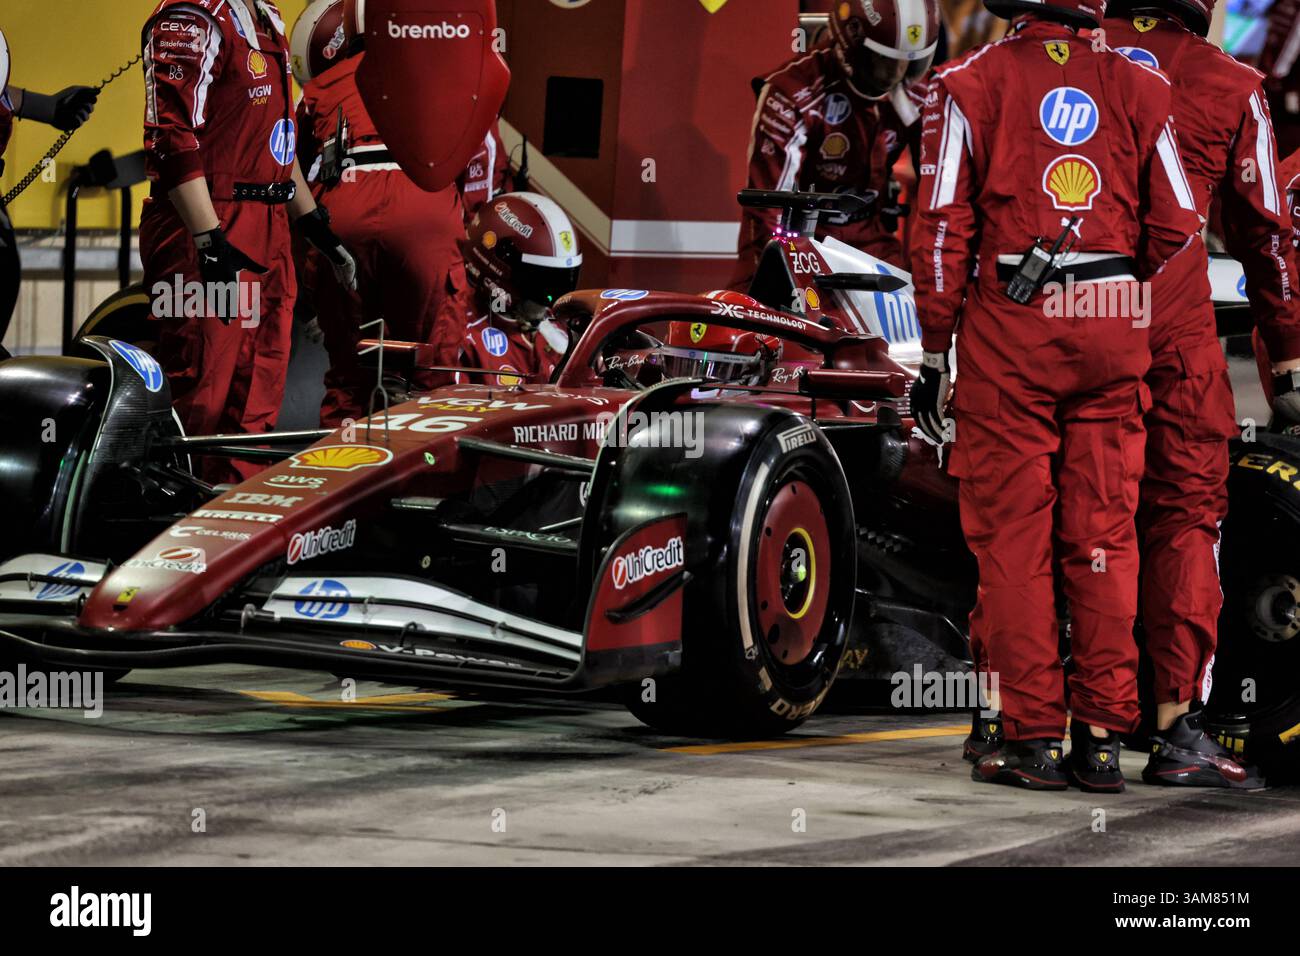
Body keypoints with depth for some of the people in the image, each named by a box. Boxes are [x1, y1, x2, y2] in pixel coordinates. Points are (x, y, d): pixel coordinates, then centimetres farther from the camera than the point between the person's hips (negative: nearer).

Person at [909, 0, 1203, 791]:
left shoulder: (971, 86, -2)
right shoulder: (1139, 88, 5)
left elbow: (945, 229, -4)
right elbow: (1178, 227, 6)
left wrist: (935, 353, 2)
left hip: (1009, 333, -2)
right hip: (1113, 336, 3)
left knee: (1014, 537, 3)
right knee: (1104, 534, 7)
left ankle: (1032, 738, 2)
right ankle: (1103, 739, 7)